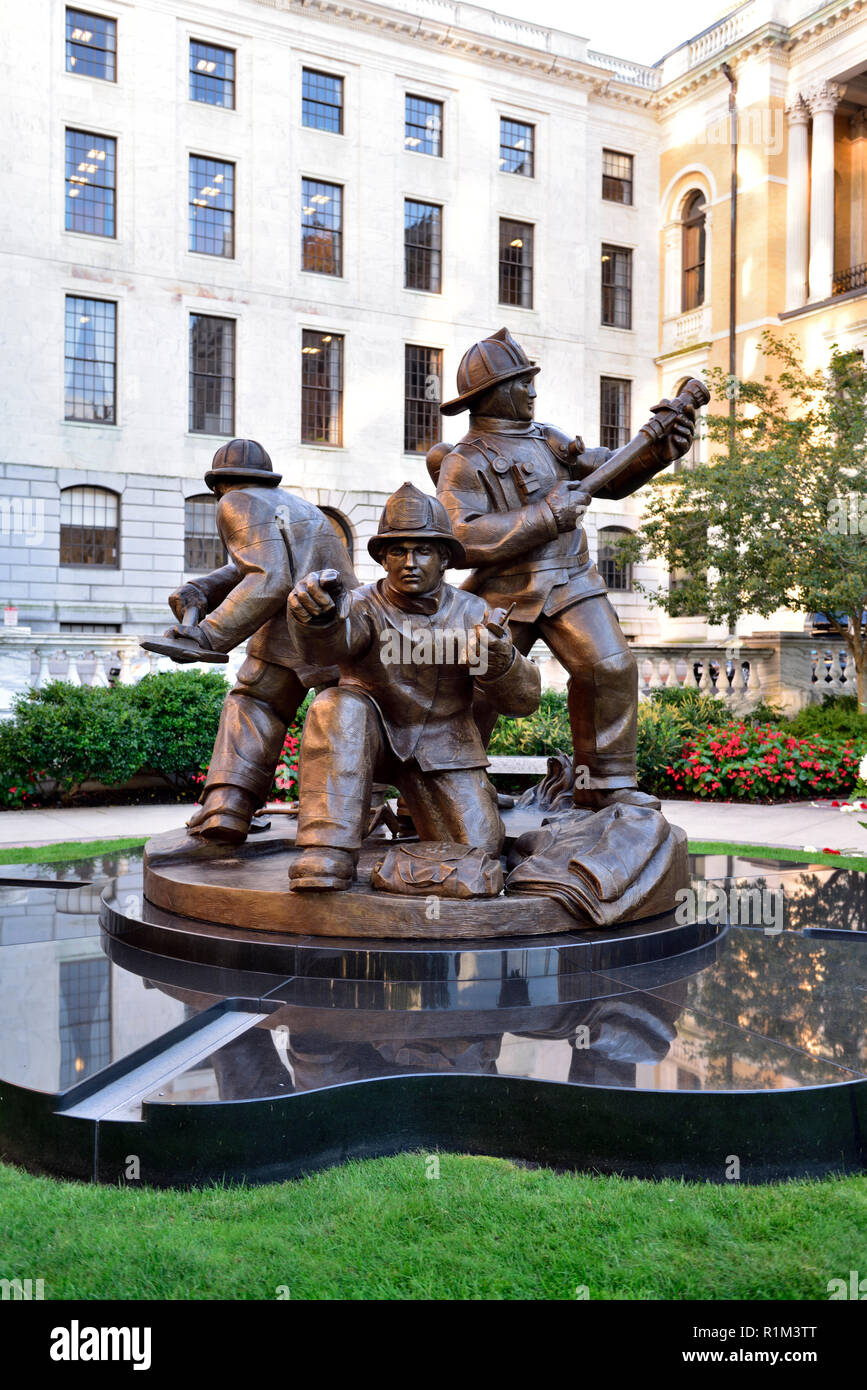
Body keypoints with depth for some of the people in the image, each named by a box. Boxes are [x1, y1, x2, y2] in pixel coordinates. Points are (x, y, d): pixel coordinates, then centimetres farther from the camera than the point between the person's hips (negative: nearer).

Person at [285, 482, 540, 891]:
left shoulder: (472, 613, -3)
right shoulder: (365, 607, -12)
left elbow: (523, 700, -8)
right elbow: (329, 643, -37)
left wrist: (499, 661, -32)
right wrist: (318, 615, -63)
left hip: (442, 746, 2)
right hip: (373, 736, -2)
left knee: (478, 849, -14)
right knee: (339, 707, -34)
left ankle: (418, 801, 20)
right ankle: (329, 853, -35)